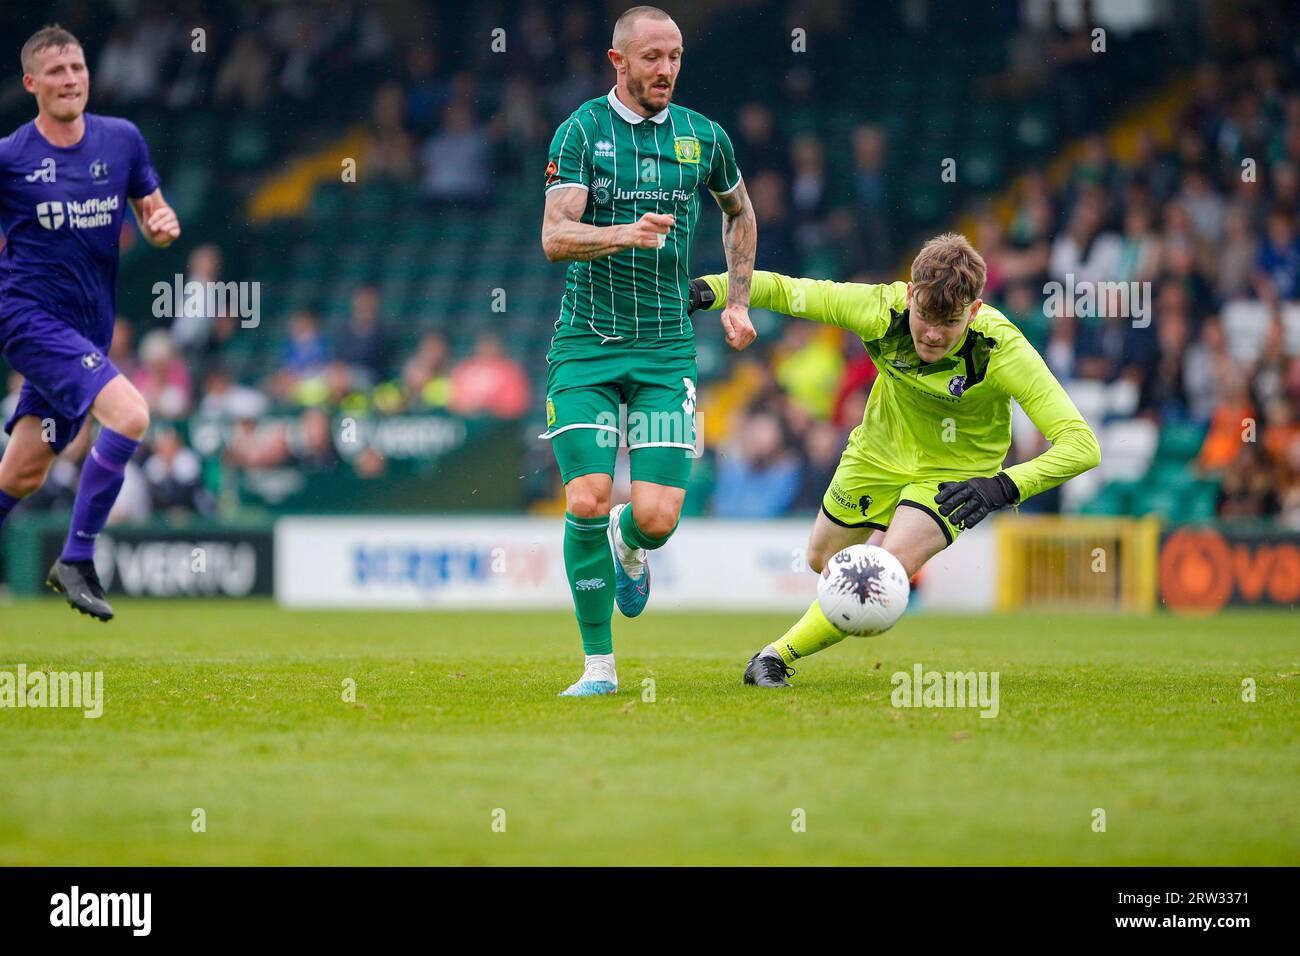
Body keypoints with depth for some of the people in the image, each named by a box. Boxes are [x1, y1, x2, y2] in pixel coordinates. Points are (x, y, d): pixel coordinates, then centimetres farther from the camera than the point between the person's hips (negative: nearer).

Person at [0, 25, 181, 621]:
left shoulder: (122, 140, 6)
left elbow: (152, 213, 14)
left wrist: (163, 225, -8)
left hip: (88, 328, 5)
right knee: (130, 415, -25)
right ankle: (76, 560, -16)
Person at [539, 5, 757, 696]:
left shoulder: (703, 137, 6)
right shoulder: (581, 131, -3)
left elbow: (740, 212, 27)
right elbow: (555, 237, -14)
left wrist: (738, 301, 20)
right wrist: (626, 233, -30)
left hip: (666, 350, 2)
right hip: (585, 347, -2)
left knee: (657, 516, -10)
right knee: (588, 502, -14)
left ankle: (627, 549, 30)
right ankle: (599, 666, 0)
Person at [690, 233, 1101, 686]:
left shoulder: (1001, 349, -36)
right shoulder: (883, 309, -30)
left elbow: (1082, 445, -38)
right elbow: (781, 290, -18)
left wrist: (1004, 486, -50)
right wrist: (709, 290, -35)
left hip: (954, 473, -3)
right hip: (880, 454, 3)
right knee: (824, 560, 21)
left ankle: (779, 655, -8)